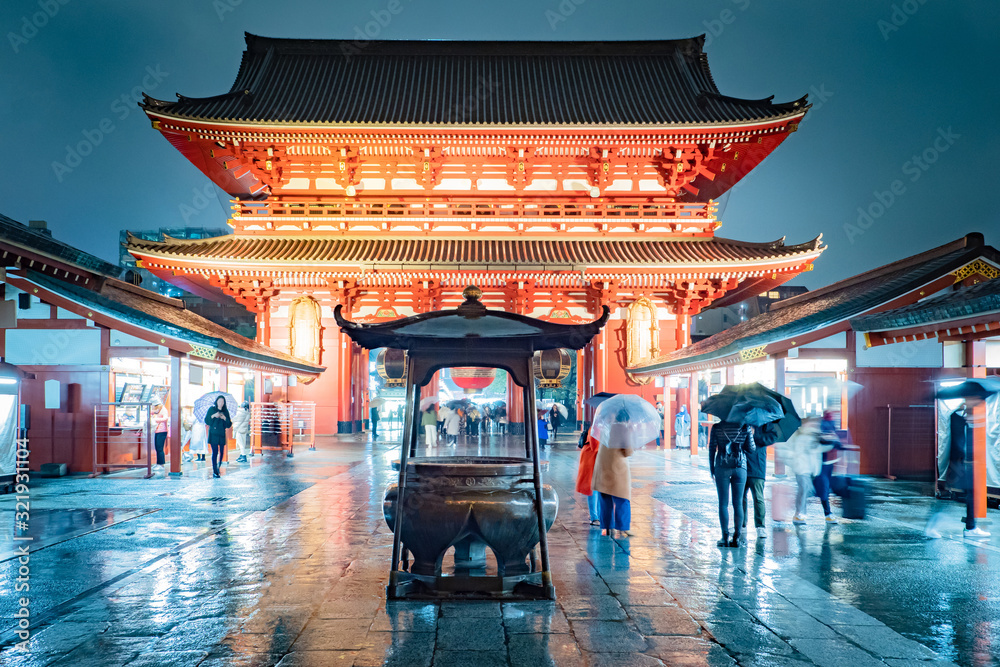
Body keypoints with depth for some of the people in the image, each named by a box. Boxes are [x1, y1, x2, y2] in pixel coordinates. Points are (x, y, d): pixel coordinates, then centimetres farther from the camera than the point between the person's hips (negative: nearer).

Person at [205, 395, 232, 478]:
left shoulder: (225, 412, 11)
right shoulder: (212, 409, 6)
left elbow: (229, 425, 8)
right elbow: (206, 421, -1)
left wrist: (224, 418, -9)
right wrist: (213, 416, -15)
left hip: (222, 435, 3)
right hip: (213, 434, -3)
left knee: (221, 452, -3)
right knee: (215, 452, -8)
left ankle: (218, 467, 16)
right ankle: (214, 471, -5)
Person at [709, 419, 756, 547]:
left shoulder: (716, 427, 1)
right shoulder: (745, 427, 0)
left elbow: (712, 449, 1)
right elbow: (751, 449, 2)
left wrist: (712, 469, 8)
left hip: (721, 468, 0)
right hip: (740, 468, 0)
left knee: (723, 503, 4)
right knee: (738, 503, 6)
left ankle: (725, 537, 2)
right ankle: (737, 537, 5)